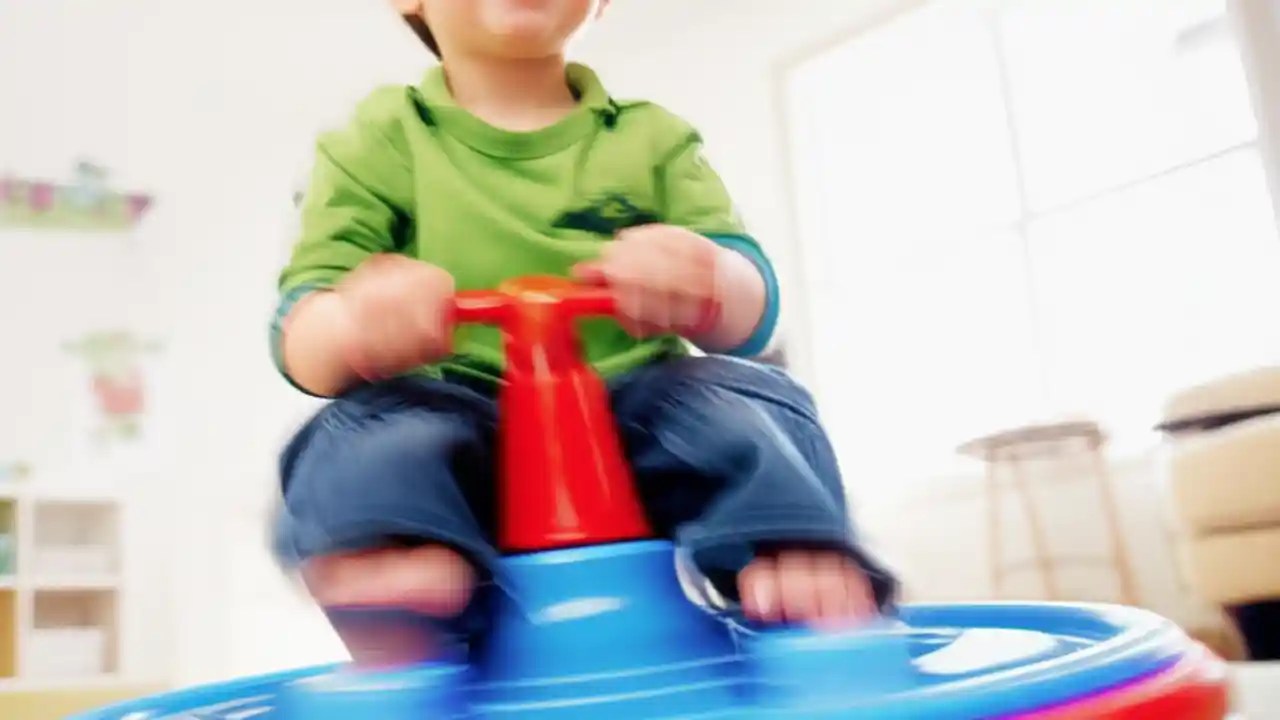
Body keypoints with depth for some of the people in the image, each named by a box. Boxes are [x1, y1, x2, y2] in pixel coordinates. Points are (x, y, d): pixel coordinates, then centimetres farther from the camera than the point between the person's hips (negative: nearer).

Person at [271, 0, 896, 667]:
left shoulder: (651, 137, 13)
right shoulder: (379, 143, 9)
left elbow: (748, 318, 2)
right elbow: (302, 346, -1)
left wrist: (701, 281, -25)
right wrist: (356, 326, -29)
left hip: (633, 426, 1)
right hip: (465, 446, -1)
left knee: (749, 404, -25)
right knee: (371, 437, -29)